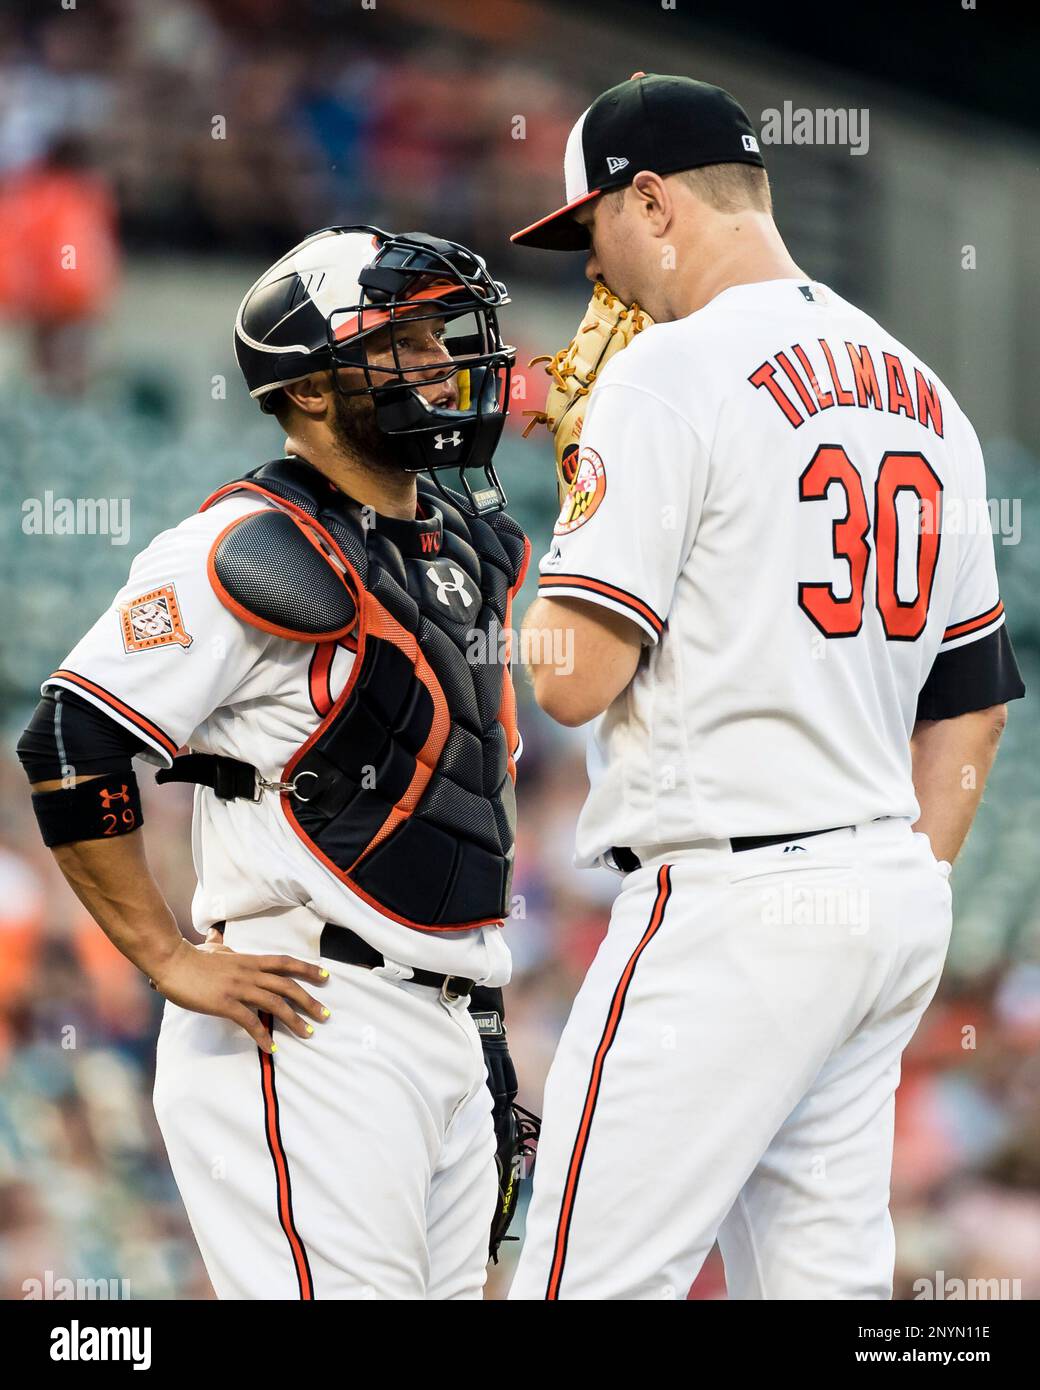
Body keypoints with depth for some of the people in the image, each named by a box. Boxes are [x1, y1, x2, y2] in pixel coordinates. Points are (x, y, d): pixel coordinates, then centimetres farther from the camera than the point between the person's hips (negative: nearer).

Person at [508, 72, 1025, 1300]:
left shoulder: (670, 373, -9)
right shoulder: (922, 394, 16)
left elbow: (574, 677, -15)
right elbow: (971, 706, 19)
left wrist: (583, 513, 3)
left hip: (733, 901, -8)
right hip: (890, 892, 8)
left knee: (588, 1280, -8)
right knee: (823, 1277, 9)